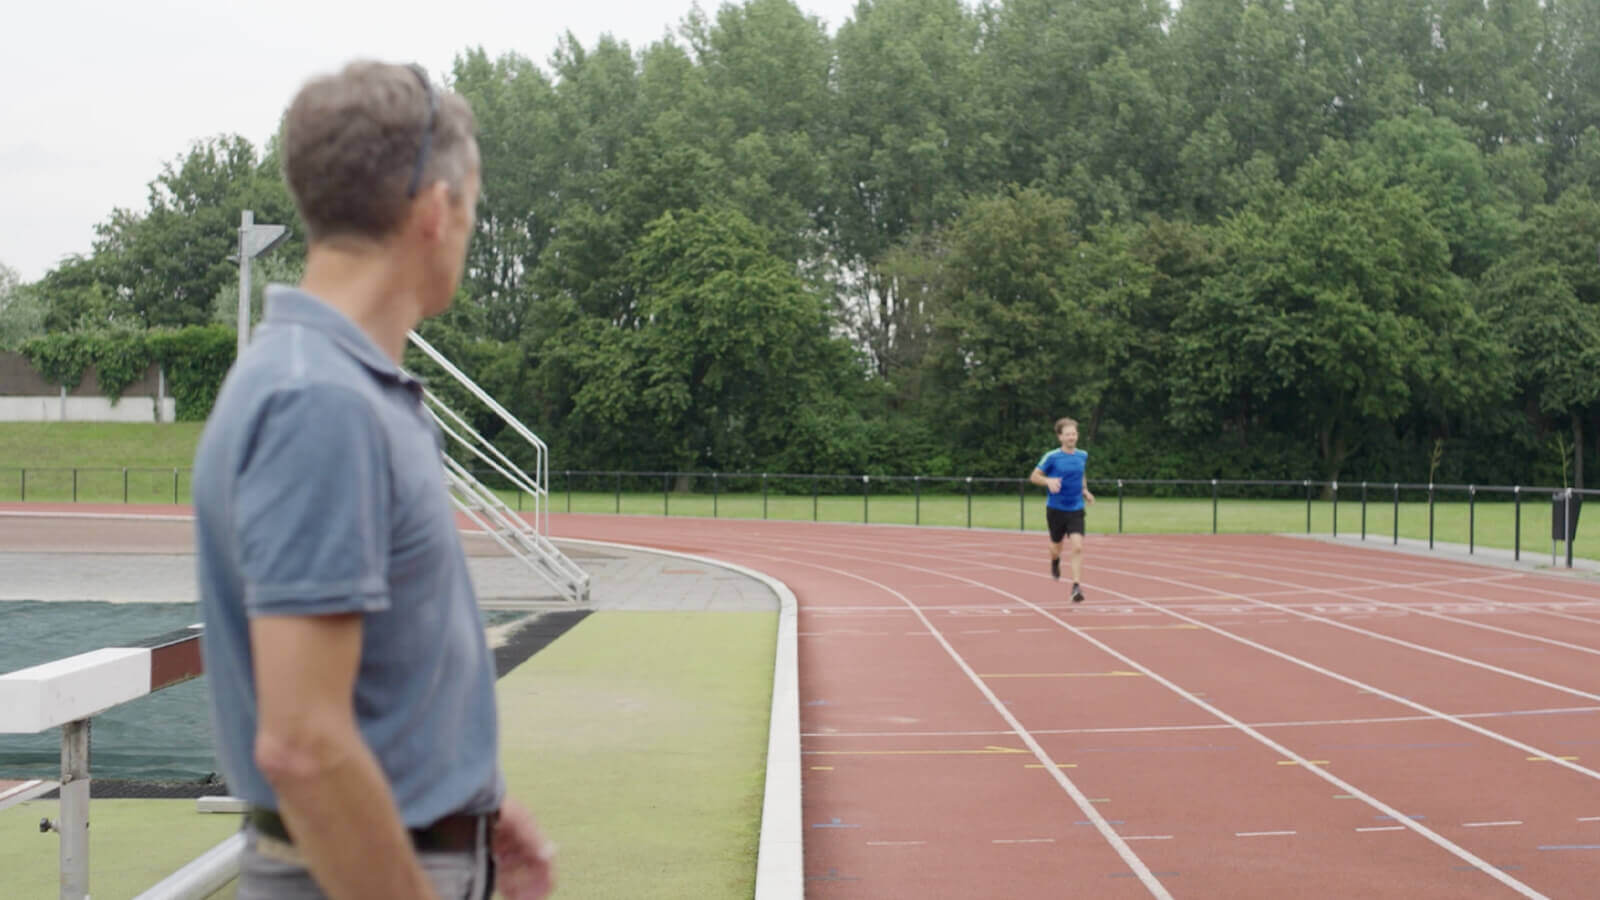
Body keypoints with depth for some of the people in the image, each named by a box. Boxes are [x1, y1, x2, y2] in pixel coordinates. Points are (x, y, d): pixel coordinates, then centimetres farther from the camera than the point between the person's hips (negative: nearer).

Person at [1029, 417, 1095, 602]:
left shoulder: (1083, 455, 4)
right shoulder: (1052, 457, -9)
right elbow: (1034, 476, -3)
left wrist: (1084, 490, 9)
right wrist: (1048, 481, -22)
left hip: (1076, 510, 2)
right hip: (1055, 509, -2)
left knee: (1078, 547, -15)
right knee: (1056, 547, 13)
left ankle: (1076, 587, -13)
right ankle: (1055, 562, 51)